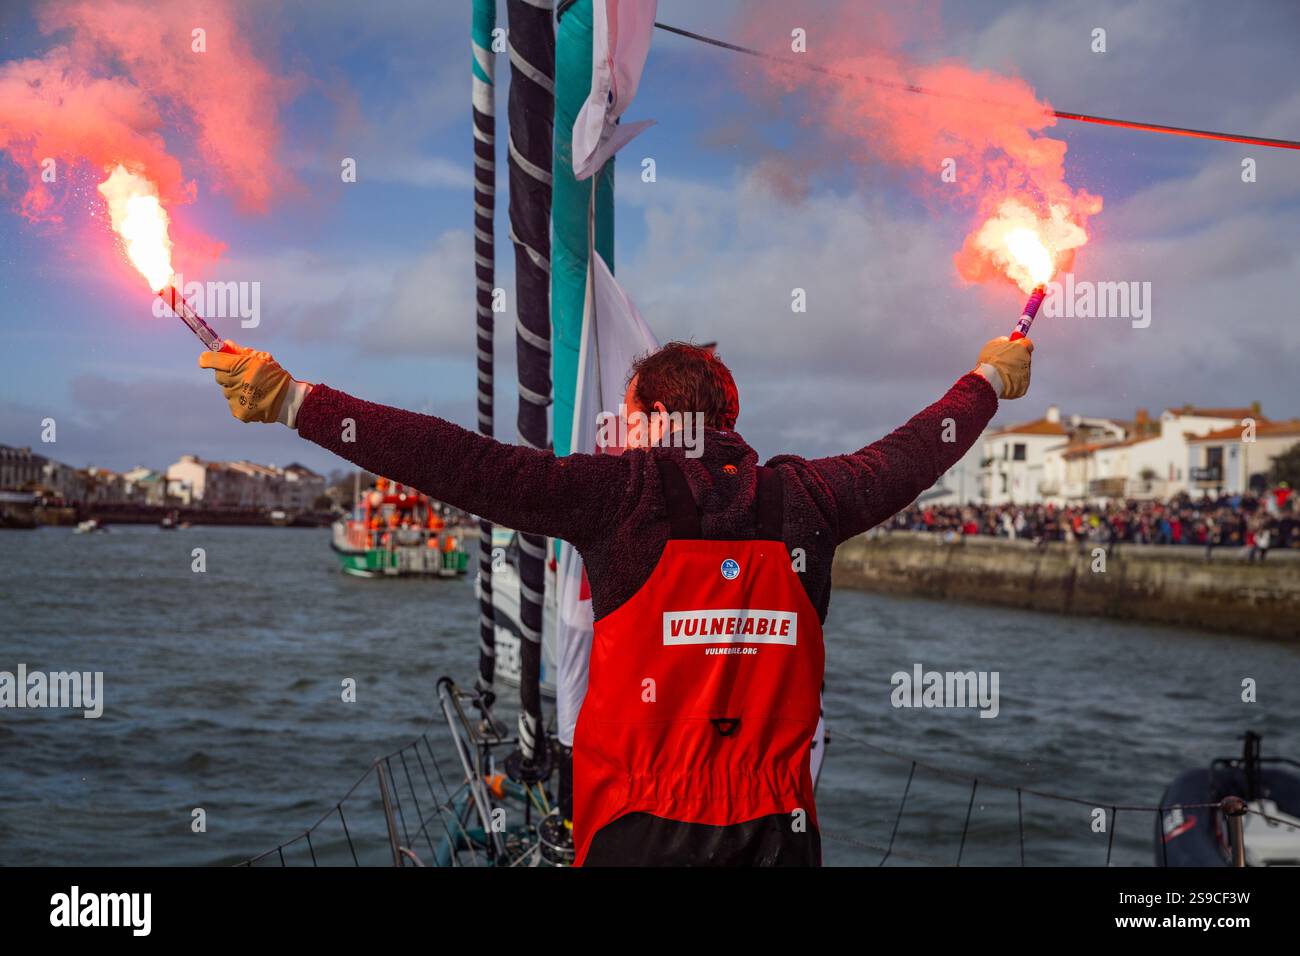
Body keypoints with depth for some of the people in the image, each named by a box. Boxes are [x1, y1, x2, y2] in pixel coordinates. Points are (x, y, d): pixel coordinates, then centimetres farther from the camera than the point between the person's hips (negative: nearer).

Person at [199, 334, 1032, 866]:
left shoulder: (626, 493, -8)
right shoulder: (803, 502, 4)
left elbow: (470, 467, -14)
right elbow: (907, 458, 21)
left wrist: (293, 402, -14)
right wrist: (989, 381, 41)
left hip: (644, 827, -3)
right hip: (778, 826, 3)